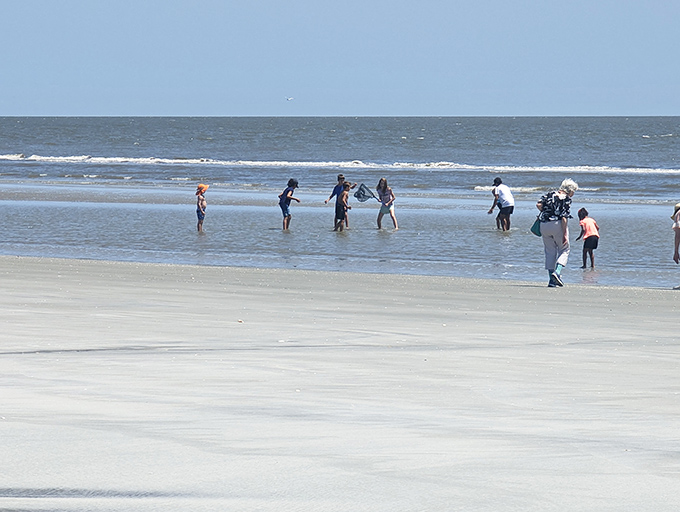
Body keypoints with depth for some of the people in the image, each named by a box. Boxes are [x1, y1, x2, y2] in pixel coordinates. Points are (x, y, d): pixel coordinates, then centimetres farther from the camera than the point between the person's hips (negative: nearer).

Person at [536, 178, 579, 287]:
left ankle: (551, 280, 11)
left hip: (544, 225, 5)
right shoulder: (567, 199, -4)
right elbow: (564, 217, -12)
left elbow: (539, 205, 0)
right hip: (557, 224, -5)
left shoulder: (551, 194, 11)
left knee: (550, 251, 13)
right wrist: (565, 234, -12)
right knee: (564, 250, 10)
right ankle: (557, 272, -13)